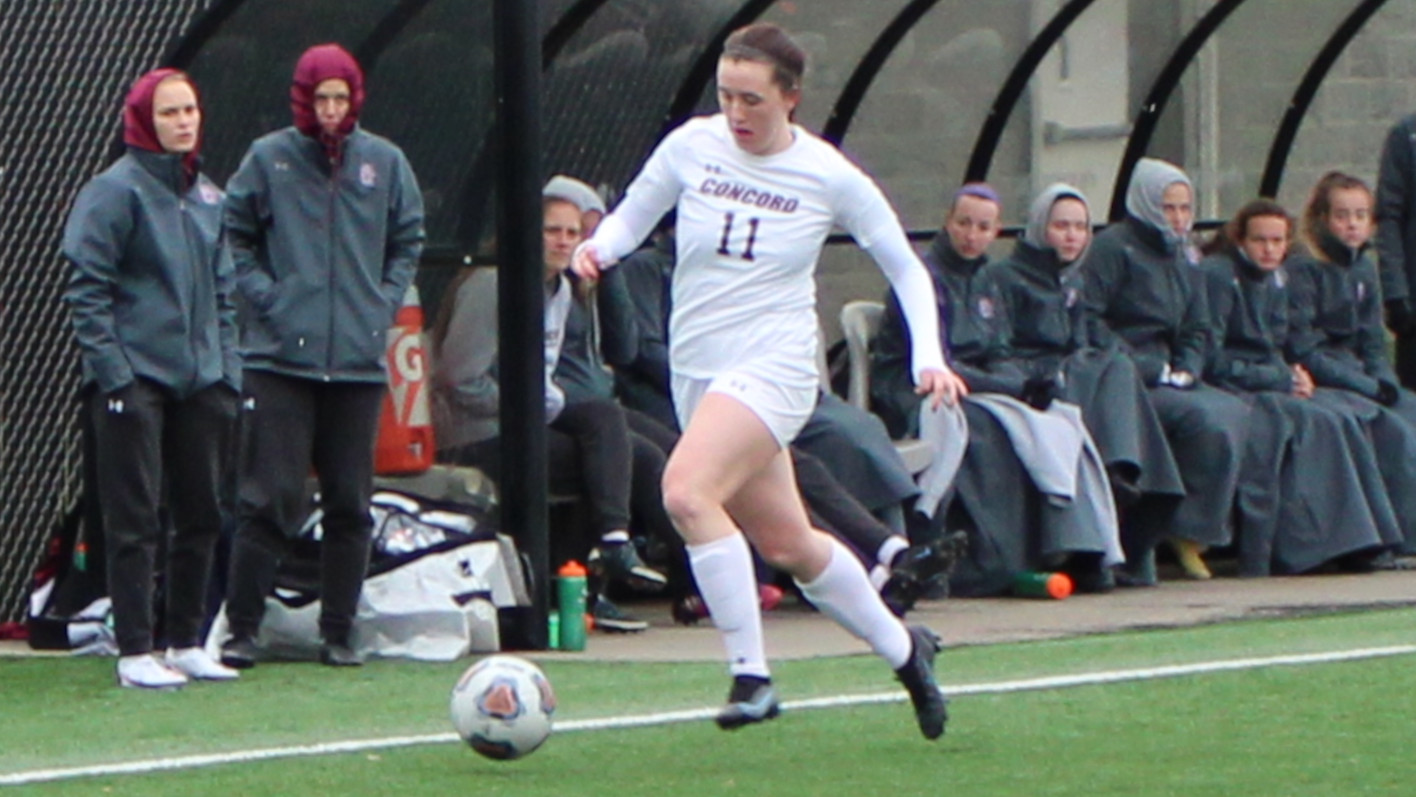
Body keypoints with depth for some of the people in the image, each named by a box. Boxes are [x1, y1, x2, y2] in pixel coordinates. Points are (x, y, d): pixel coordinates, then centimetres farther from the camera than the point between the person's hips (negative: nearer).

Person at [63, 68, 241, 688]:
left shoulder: (206, 196, 14)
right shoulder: (116, 190, -7)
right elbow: (87, 289, -10)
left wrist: (228, 371, 12)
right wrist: (111, 370, -16)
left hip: (200, 380, 7)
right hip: (135, 378, -7)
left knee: (201, 514, 9)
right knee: (135, 520, -6)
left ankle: (186, 643, 18)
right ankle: (135, 653, -4)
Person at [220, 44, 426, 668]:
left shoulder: (384, 162, 8)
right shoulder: (268, 159, 1)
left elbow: (408, 241, 18)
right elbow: (234, 237, 8)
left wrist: (385, 303, 6)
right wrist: (263, 295, -4)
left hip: (359, 358, 3)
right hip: (281, 357, -3)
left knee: (350, 502, 5)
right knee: (268, 498, -7)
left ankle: (339, 632, 12)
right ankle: (242, 629, -3)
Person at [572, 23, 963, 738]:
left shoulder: (828, 177, -6)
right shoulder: (691, 146, 0)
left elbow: (905, 268, 6)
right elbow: (630, 217, 13)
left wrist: (928, 357, -7)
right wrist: (599, 248, -11)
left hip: (772, 365, -5)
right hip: (695, 368, 5)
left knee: (686, 491, -28)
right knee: (784, 541, 11)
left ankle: (750, 673, -23)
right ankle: (902, 648, 32)